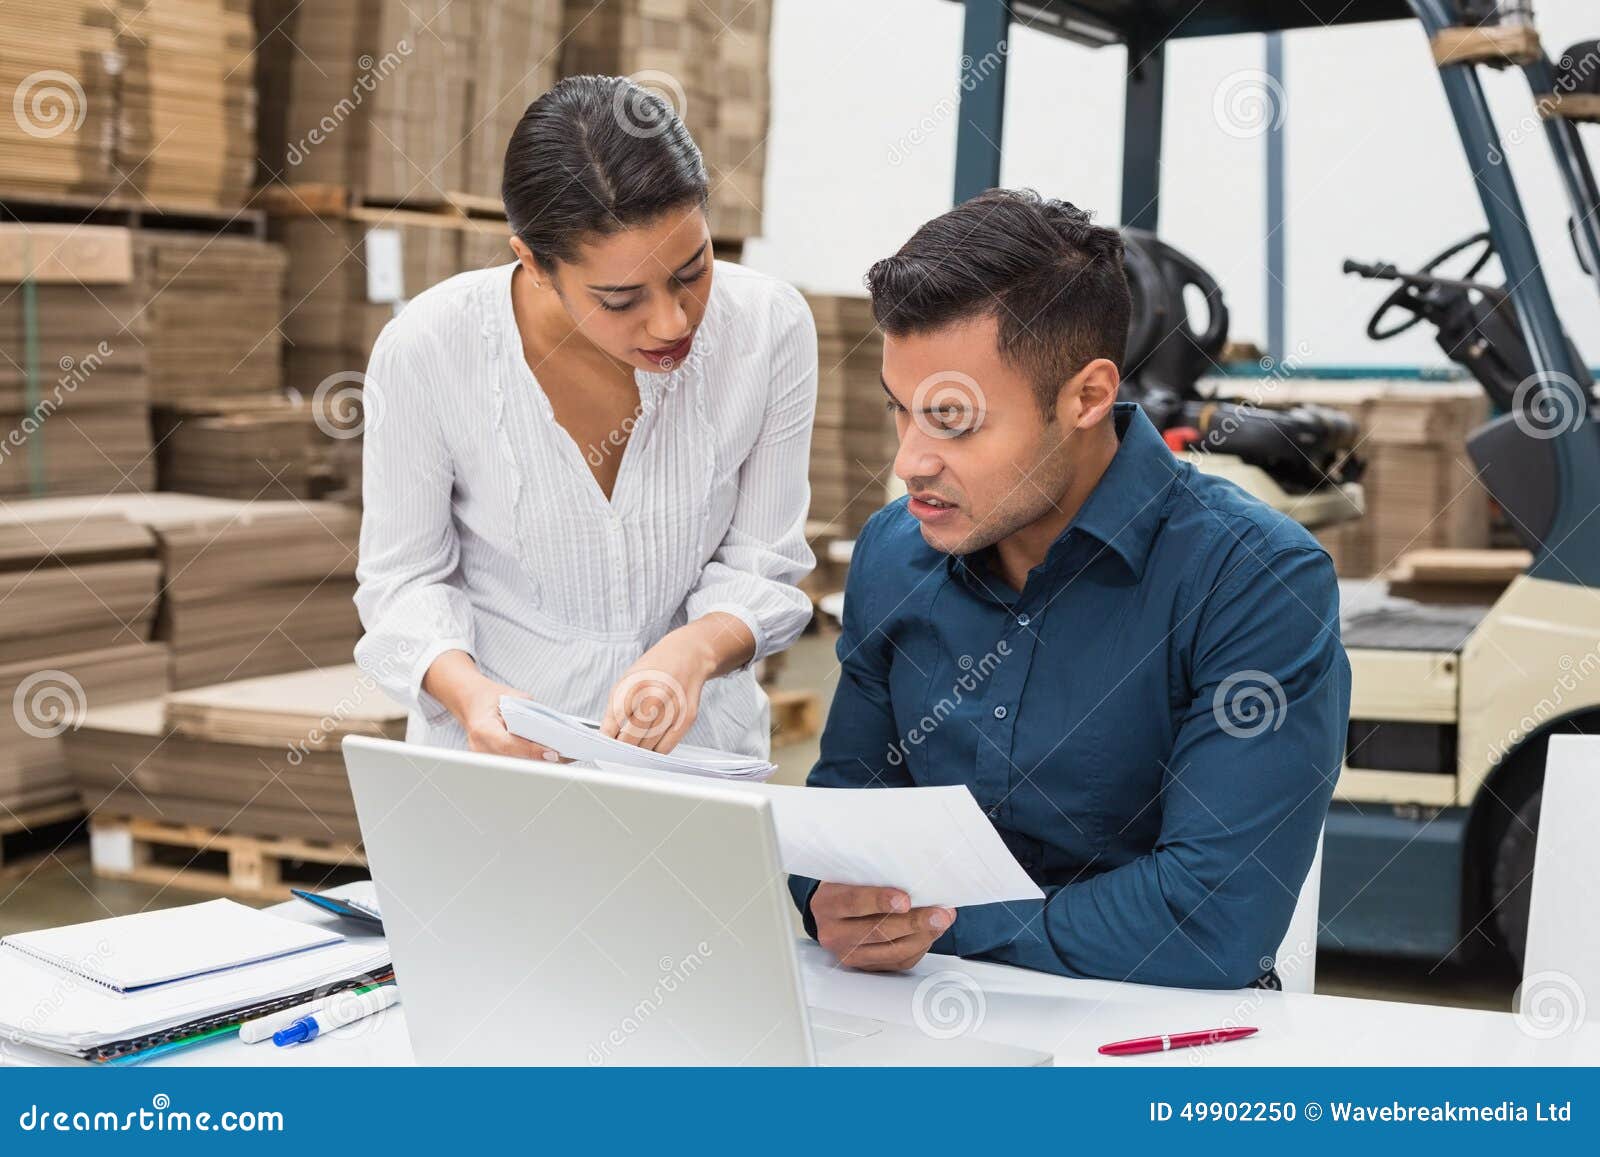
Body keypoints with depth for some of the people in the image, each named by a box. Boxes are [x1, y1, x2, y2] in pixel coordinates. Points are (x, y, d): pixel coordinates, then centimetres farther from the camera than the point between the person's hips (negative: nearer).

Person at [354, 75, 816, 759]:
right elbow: (404, 578, -3)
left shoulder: (769, 328, -11)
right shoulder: (427, 349, -14)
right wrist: (469, 691, -22)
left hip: (698, 744, 1)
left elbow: (762, 568, -2)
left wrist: (694, 650, -22)